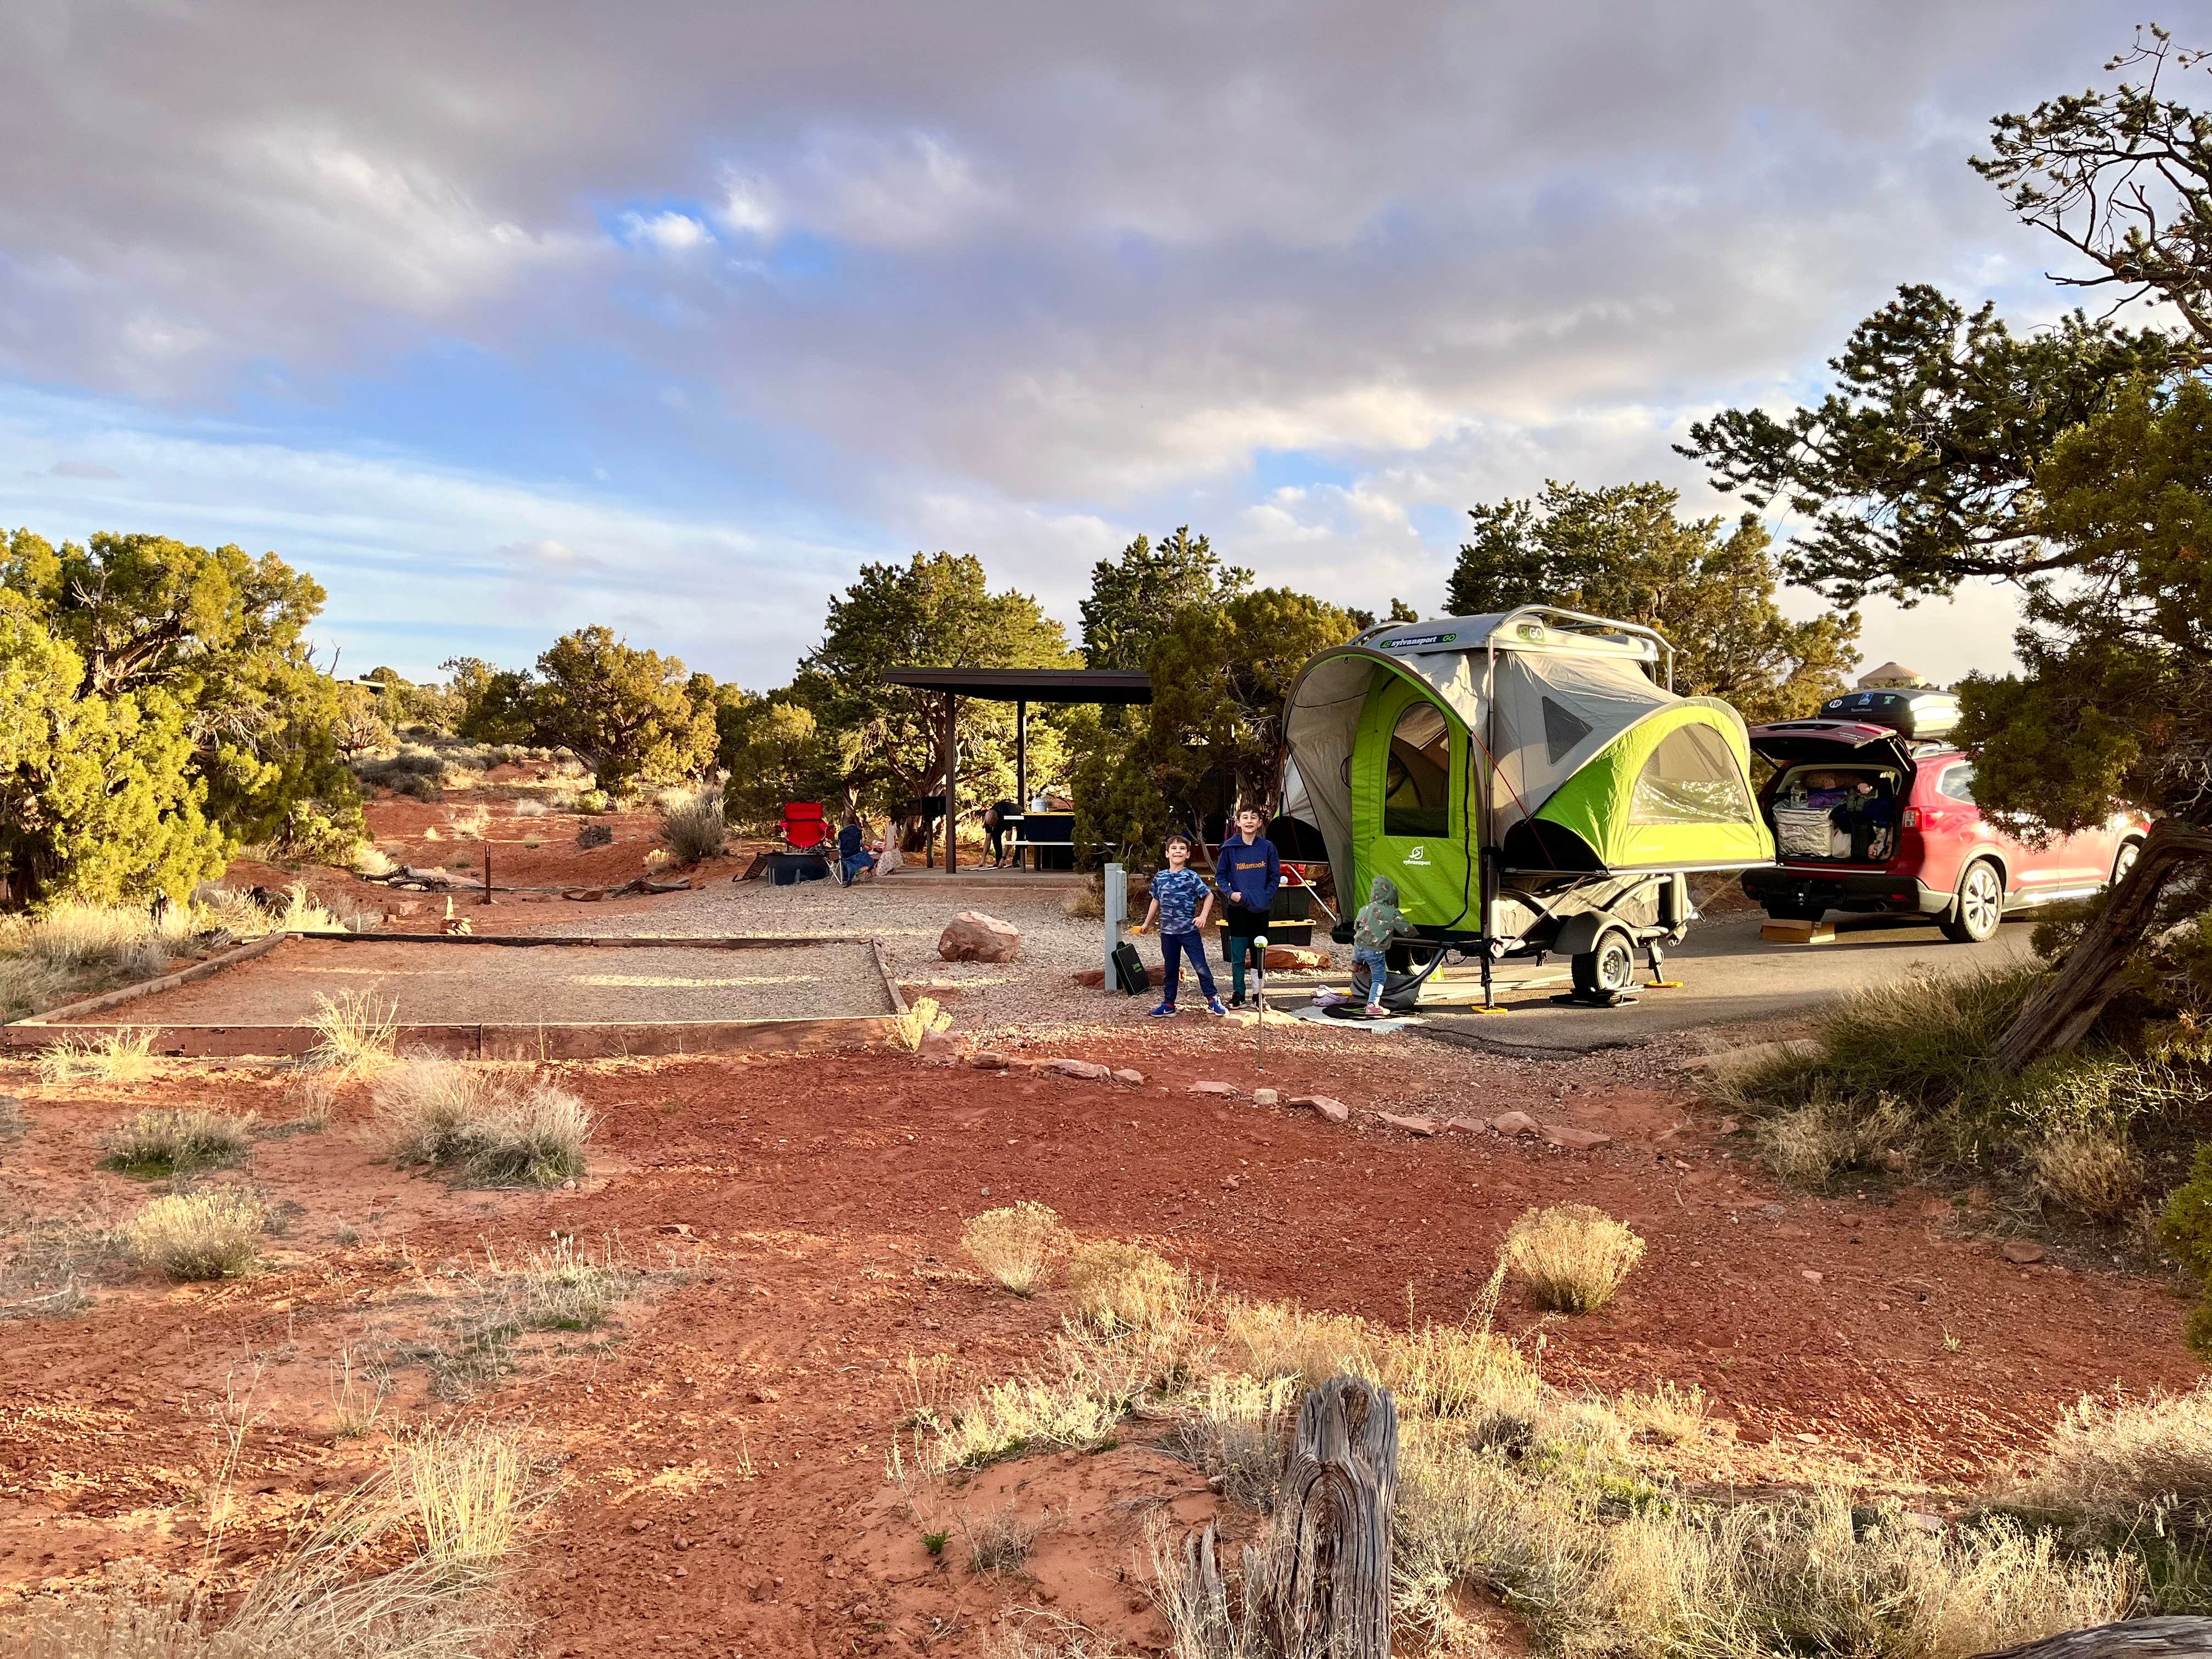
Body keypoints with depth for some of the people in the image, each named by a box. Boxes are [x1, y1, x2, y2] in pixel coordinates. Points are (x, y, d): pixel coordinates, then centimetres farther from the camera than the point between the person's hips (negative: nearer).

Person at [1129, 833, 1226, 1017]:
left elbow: (1209, 896, -2)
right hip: (1168, 932, 4)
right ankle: (1168, 1004, 21)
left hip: (1190, 931, -4)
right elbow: (1156, 900, 16)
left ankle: (1213, 1000, 10)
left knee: (1201, 966, -1)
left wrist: (1203, 916, -13)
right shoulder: (1160, 878, 4)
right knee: (1170, 969, 13)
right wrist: (1146, 923, 20)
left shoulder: (1192, 877, -7)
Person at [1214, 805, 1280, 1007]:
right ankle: (1238, 994, 10)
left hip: (1261, 909, 1)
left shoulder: (1267, 847, 0)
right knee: (1238, 955, 1)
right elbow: (1220, 876, 4)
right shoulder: (1229, 848, -3)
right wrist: (1230, 893, -12)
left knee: (1259, 953, 8)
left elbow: (1275, 876, 4)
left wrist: (1266, 896, -9)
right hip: (1238, 908, -1)